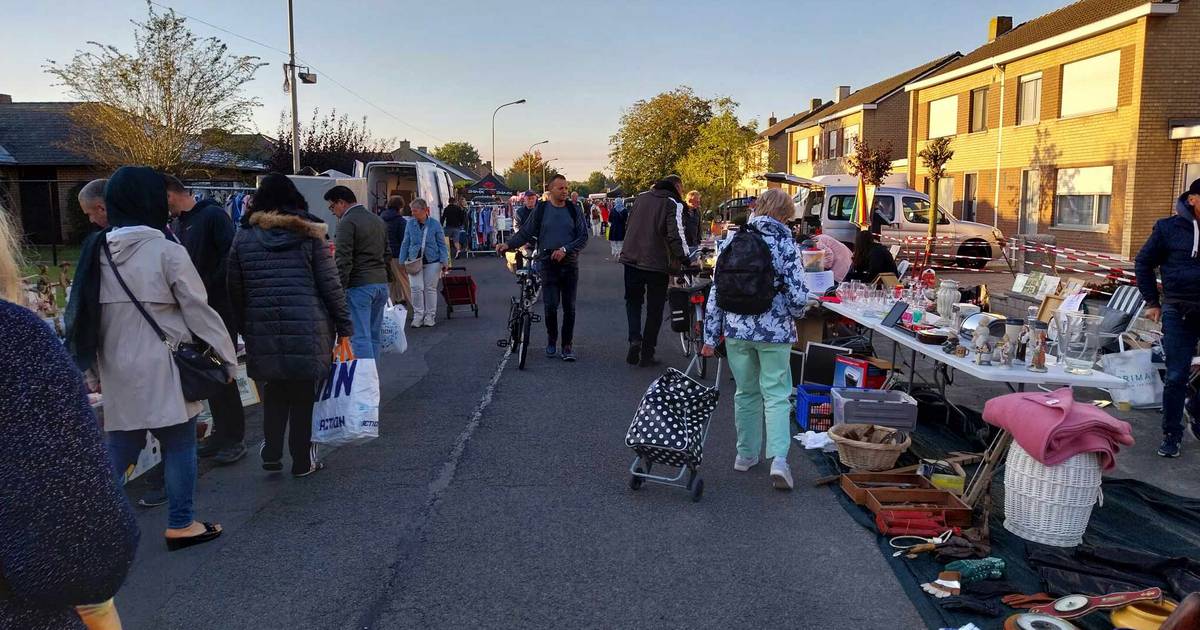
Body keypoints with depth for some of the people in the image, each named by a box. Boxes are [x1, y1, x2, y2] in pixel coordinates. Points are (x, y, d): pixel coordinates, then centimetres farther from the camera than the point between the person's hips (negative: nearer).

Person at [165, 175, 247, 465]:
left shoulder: (213, 215, -10)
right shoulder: (176, 224, 14)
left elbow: (231, 256, -19)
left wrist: (208, 289, -19)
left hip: (219, 307, -7)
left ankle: (234, 438, 6)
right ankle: (221, 432, 21)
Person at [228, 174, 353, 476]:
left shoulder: (243, 238, 6)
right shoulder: (309, 235, -2)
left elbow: (236, 291, 9)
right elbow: (330, 285, -3)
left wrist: (245, 328, 19)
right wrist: (345, 326, 4)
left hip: (262, 330, 2)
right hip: (307, 328, -2)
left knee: (274, 389, 18)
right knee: (302, 393, 8)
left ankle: (271, 453, 14)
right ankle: (302, 460, 15)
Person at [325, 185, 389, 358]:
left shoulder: (347, 223, -9)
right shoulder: (379, 221, 17)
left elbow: (343, 262, -15)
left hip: (359, 286, -8)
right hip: (382, 284, 8)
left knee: (360, 338, -6)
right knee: (374, 336, 12)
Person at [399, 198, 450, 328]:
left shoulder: (435, 224, -3)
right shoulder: (410, 224, 2)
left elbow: (442, 244, 2)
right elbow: (405, 243, 8)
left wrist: (444, 261, -5)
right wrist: (402, 261, 5)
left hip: (432, 261, -1)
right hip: (414, 261, 1)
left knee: (430, 288, 6)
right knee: (417, 288, -8)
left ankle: (430, 316, 16)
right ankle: (418, 315, 3)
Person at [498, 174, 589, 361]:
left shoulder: (574, 210, 3)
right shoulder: (540, 210, 3)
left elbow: (583, 237, 0)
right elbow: (525, 232, 5)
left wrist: (565, 249, -15)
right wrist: (508, 245, -12)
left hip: (569, 265, 1)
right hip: (548, 264, -1)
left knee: (569, 307, 2)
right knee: (550, 306, -4)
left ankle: (567, 345, 12)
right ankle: (551, 341, 17)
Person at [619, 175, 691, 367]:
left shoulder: (642, 197, 9)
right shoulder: (674, 204, -8)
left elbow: (628, 225, 18)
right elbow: (676, 234, -18)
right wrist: (684, 257, -9)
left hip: (631, 259, 4)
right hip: (657, 263, -4)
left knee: (633, 300, 22)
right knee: (654, 309, 9)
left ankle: (634, 339, -1)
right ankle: (647, 354, 13)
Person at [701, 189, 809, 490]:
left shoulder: (733, 241, 3)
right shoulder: (785, 244, -6)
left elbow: (716, 291, 2)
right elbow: (798, 296, -11)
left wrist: (711, 335, 7)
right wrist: (794, 314, 12)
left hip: (737, 329, 3)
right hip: (774, 331, -3)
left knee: (746, 392, 17)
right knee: (776, 395, 3)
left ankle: (746, 454, 26)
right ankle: (778, 459, -9)